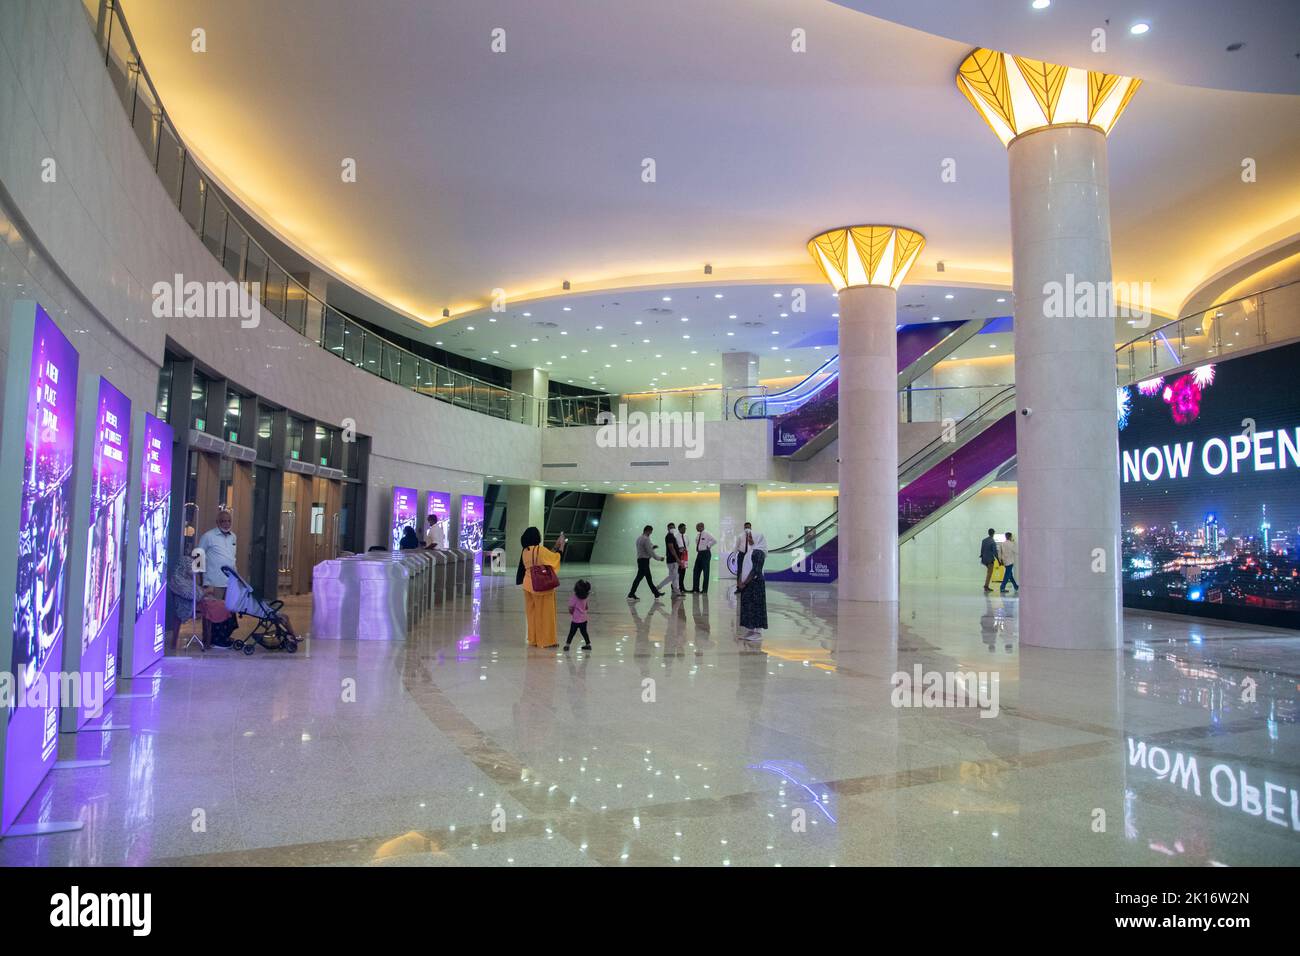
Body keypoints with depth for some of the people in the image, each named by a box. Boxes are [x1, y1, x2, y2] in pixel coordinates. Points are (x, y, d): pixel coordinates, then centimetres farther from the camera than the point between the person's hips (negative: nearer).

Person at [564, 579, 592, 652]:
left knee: (572, 633, 7)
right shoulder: (584, 597, -4)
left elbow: (571, 609, -16)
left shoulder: (573, 597, -21)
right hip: (584, 619, 5)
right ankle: (588, 644, 23)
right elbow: (586, 607, 6)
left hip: (575, 620, -5)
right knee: (584, 632, 18)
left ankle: (567, 645, 13)